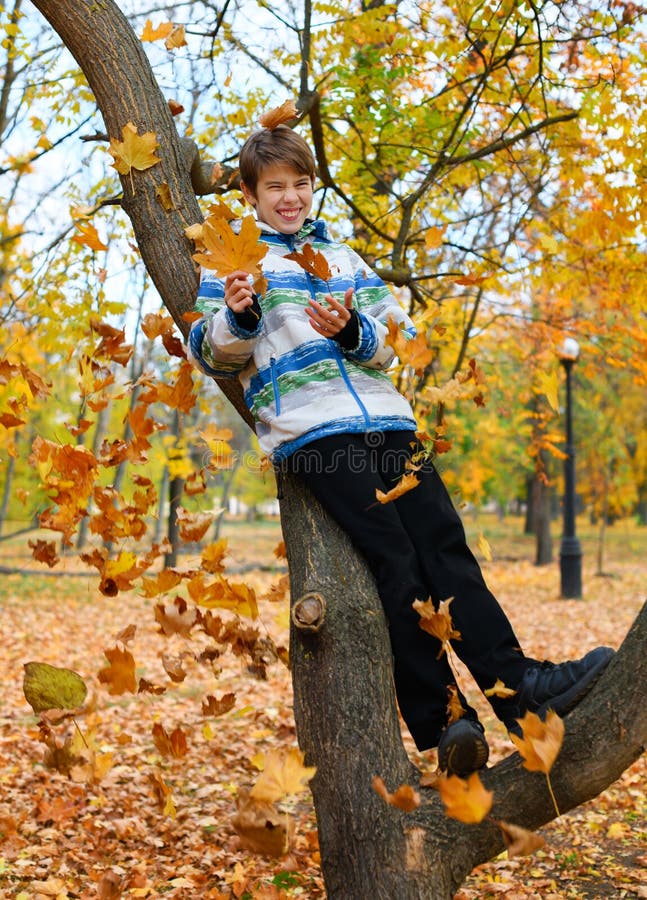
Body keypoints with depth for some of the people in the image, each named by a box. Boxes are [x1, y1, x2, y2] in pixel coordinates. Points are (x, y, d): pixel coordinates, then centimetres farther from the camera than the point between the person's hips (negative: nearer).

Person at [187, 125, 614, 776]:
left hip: (384, 418, 5)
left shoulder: (342, 257, 26)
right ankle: (443, 722, -13)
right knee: (395, 558, -14)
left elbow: (396, 336, 18)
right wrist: (238, 318, -15)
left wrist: (351, 330, -4)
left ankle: (517, 685, -6)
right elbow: (207, 353, 6)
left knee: (444, 542, -5)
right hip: (310, 430, -5)